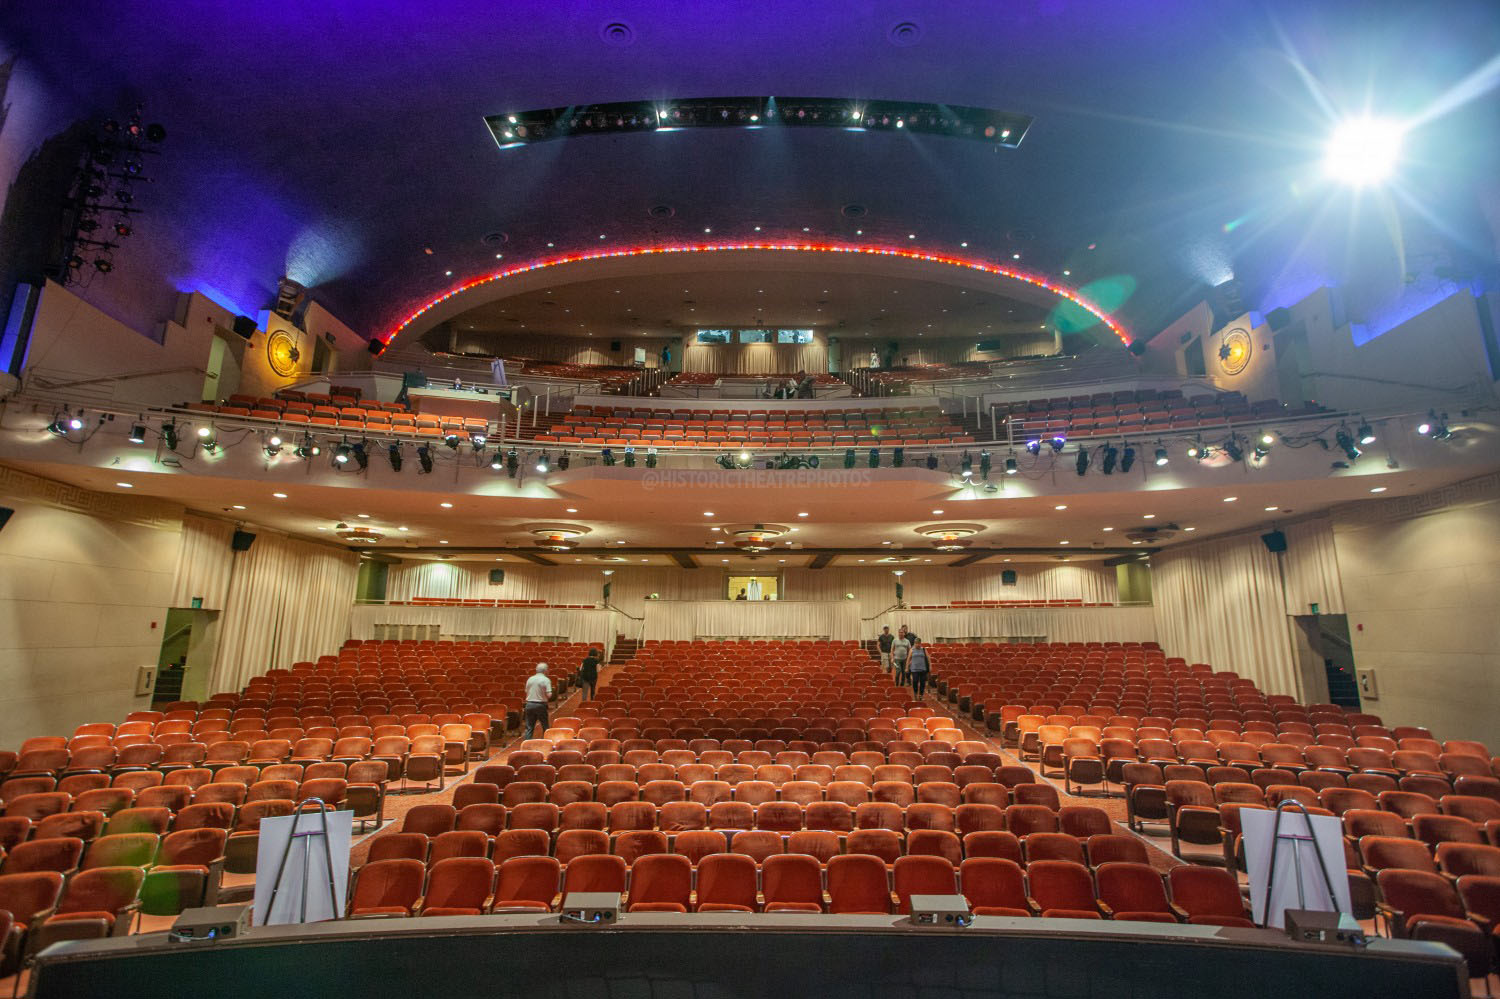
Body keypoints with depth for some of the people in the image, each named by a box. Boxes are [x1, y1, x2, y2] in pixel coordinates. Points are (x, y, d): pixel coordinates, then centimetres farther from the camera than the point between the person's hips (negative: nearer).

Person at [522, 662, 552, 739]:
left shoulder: (530, 679, 6)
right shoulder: (546, 680, -9)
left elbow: (526, 692, 10)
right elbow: (549, 695, -14)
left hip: (529, 704, 4)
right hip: (540, 705, -4)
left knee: (529, 727, 8)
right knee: (545, 727, 8)